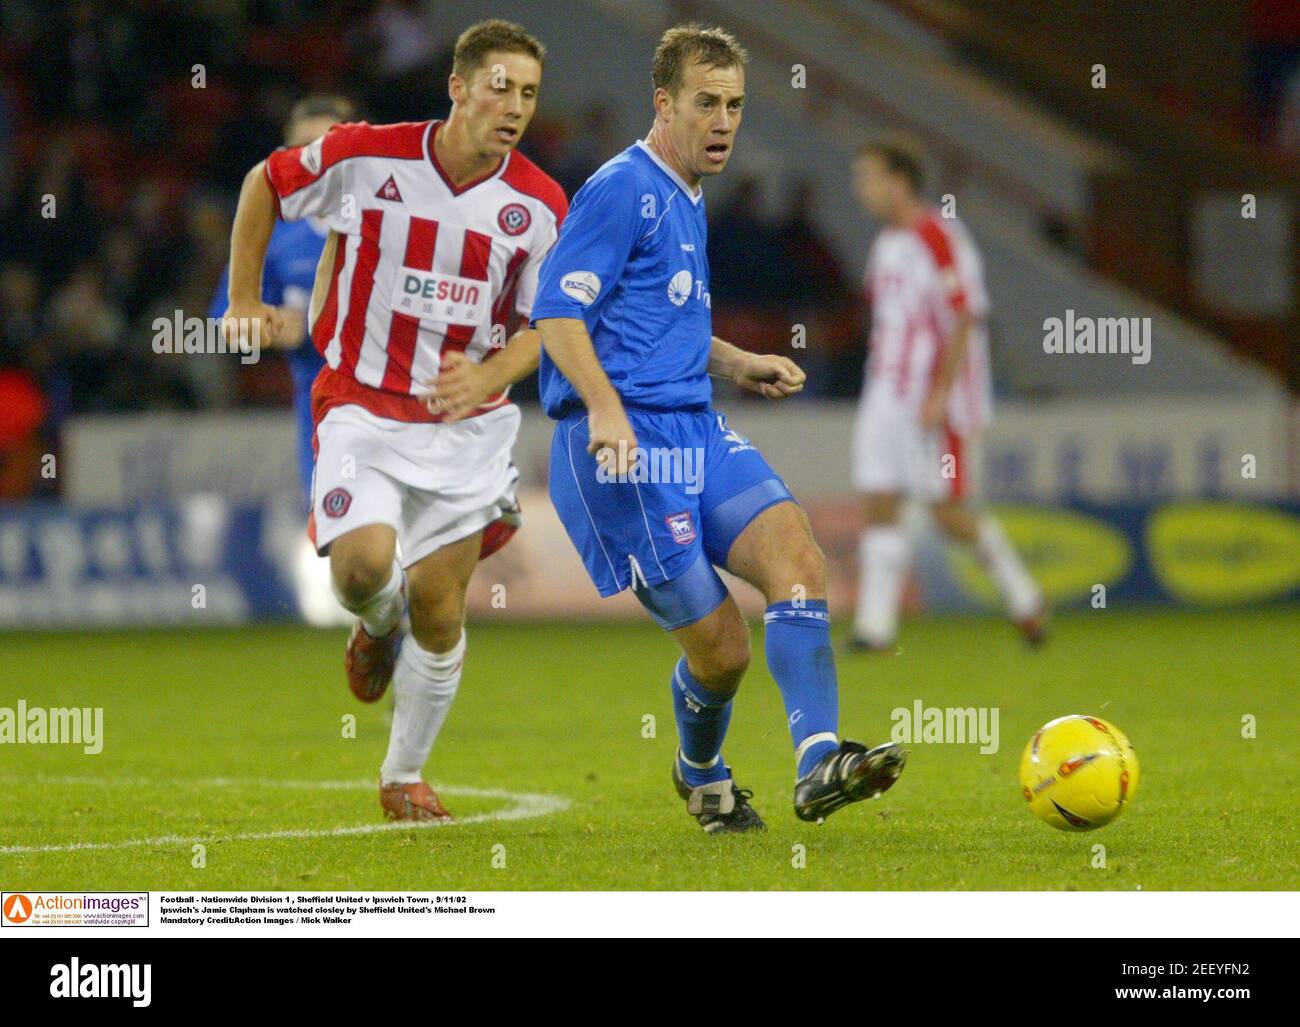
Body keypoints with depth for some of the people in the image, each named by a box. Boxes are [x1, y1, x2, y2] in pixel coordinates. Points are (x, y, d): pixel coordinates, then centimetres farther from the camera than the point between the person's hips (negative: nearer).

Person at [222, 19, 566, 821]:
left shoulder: (539, 205, -6)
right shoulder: (366, 156, -12)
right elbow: (266, 184, 6)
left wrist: (491, 374, -18)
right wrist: (244, 298, 6)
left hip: (469, 424, 2)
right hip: (361, 414, -2)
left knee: (440, 613, 3)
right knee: (364, 564, -25)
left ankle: (405, 775, 24)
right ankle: (378, 627, 14)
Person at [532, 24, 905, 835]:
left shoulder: (687, 199, 21)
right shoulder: (624, 192, -8)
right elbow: (559, 314, -17)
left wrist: (735, 364, 22)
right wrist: (603, 406, -30)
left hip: (698, 430, 8)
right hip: (629, 447, -8)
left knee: (795, 556, -18)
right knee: (721, 646, -6)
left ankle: (819, 764, -30)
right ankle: (702, 775, 26)